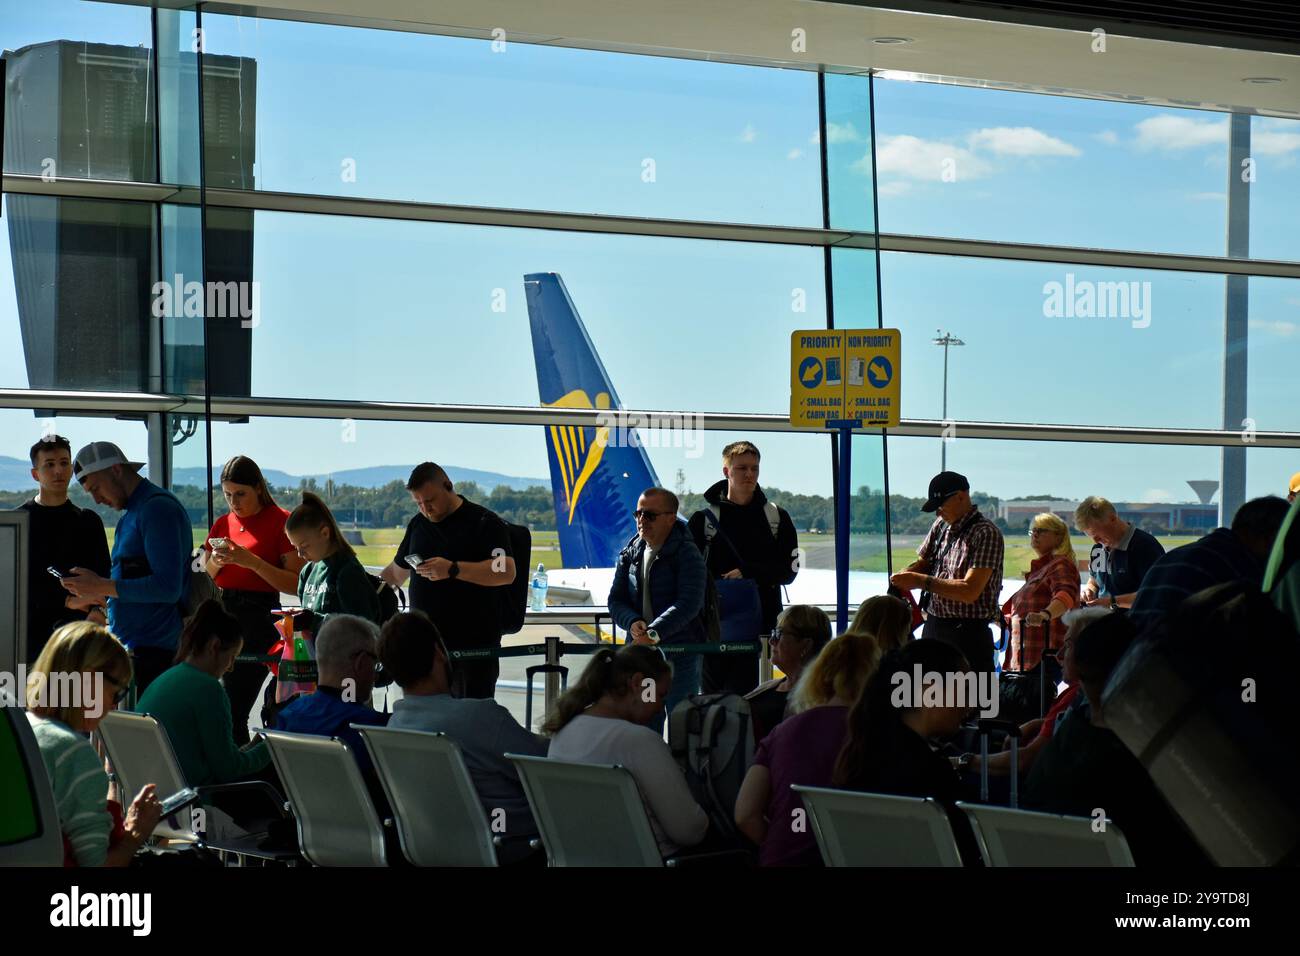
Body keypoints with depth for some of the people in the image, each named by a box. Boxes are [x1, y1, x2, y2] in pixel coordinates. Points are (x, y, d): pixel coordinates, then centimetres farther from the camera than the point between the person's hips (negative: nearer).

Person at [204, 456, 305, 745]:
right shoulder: (223, 524, 15)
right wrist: (216, 562, 0)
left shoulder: (280, 521, -4)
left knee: (233, 710, -12)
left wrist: (251, 561, -17)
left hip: (259, 619, -6)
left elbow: (296, 585, -9)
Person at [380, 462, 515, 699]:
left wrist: (453, 570, -24)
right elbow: (397, 571, 30)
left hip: (474, 642, -6)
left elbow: (507, 572, -17)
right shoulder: (418, 524, 16)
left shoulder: (484, 522, -5)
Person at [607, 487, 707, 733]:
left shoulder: (687, 554, -8)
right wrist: (633, 623, -12)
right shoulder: (630, 554, 10)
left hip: (681, 650, -6)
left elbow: (688, 604, -18)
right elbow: (616, 600, 9)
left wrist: (654, 633, -26)